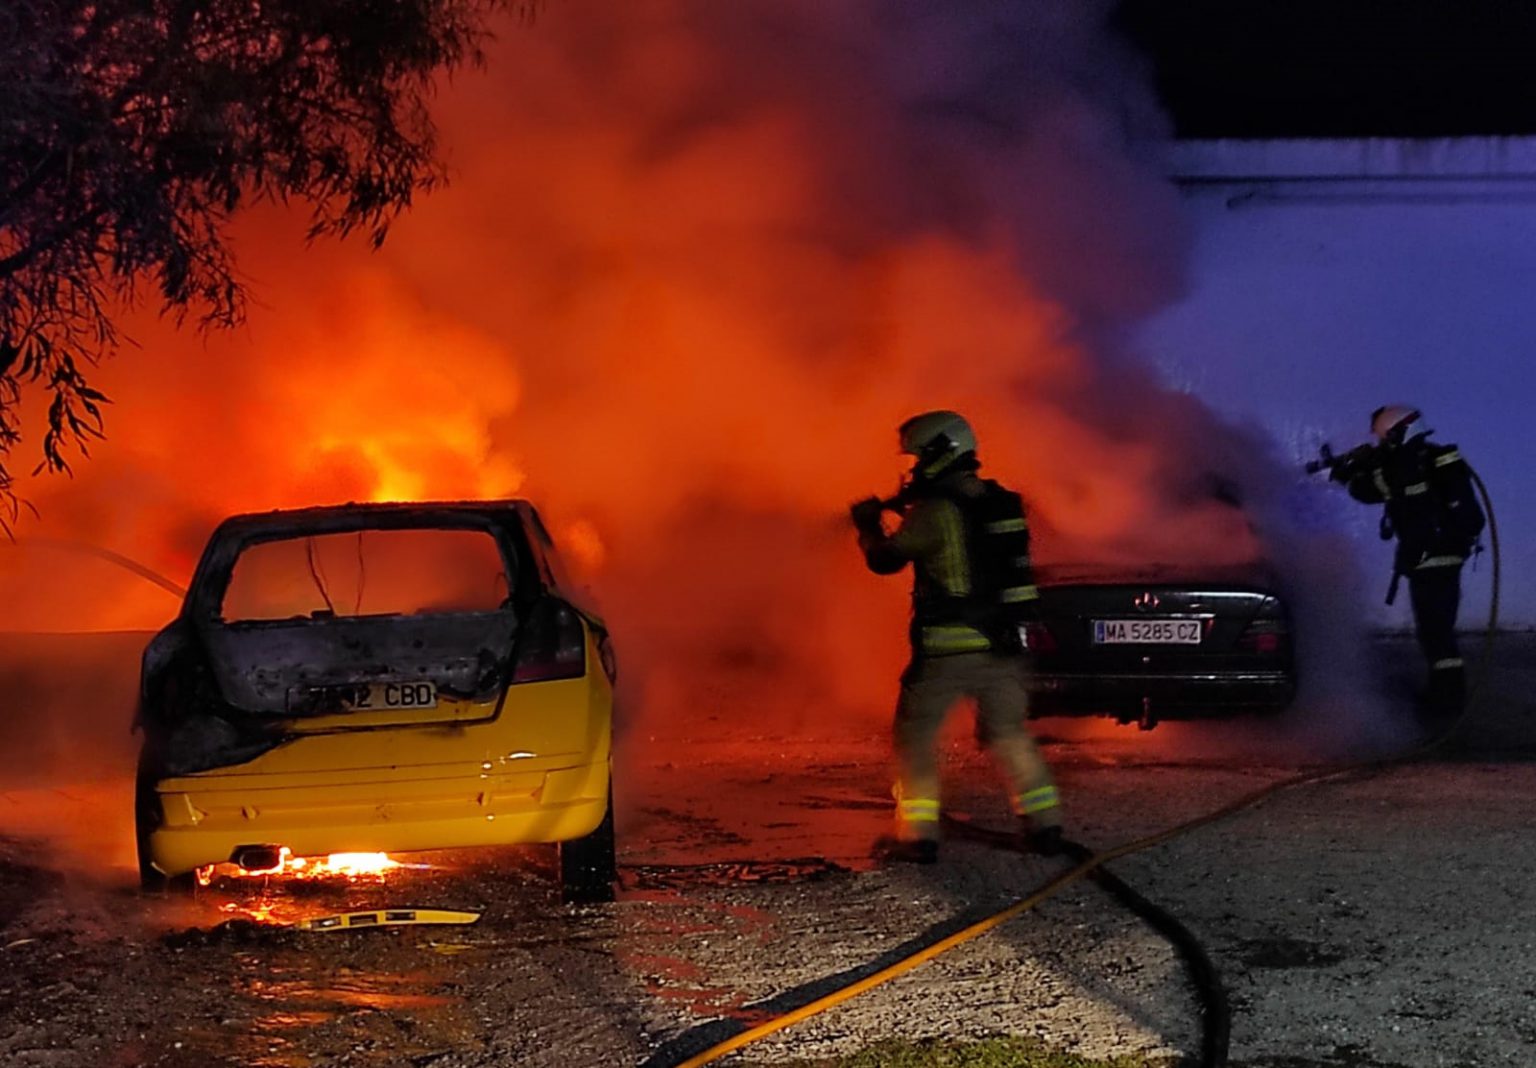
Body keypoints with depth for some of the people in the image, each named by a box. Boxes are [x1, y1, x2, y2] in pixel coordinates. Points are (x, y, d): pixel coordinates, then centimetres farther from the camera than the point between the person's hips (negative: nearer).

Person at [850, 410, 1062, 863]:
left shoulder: (936, 510, -14)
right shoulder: (1002, 502, 9)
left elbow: (884, 559, -6)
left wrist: (868, 524, 14)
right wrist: (909, 510, 23)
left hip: (948, 646, -6)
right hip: (1002, 643, 6)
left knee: (916, 735, 7)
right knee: (1008, 732, 17)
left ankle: (918, 835, 2)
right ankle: (1045, 825, 11)